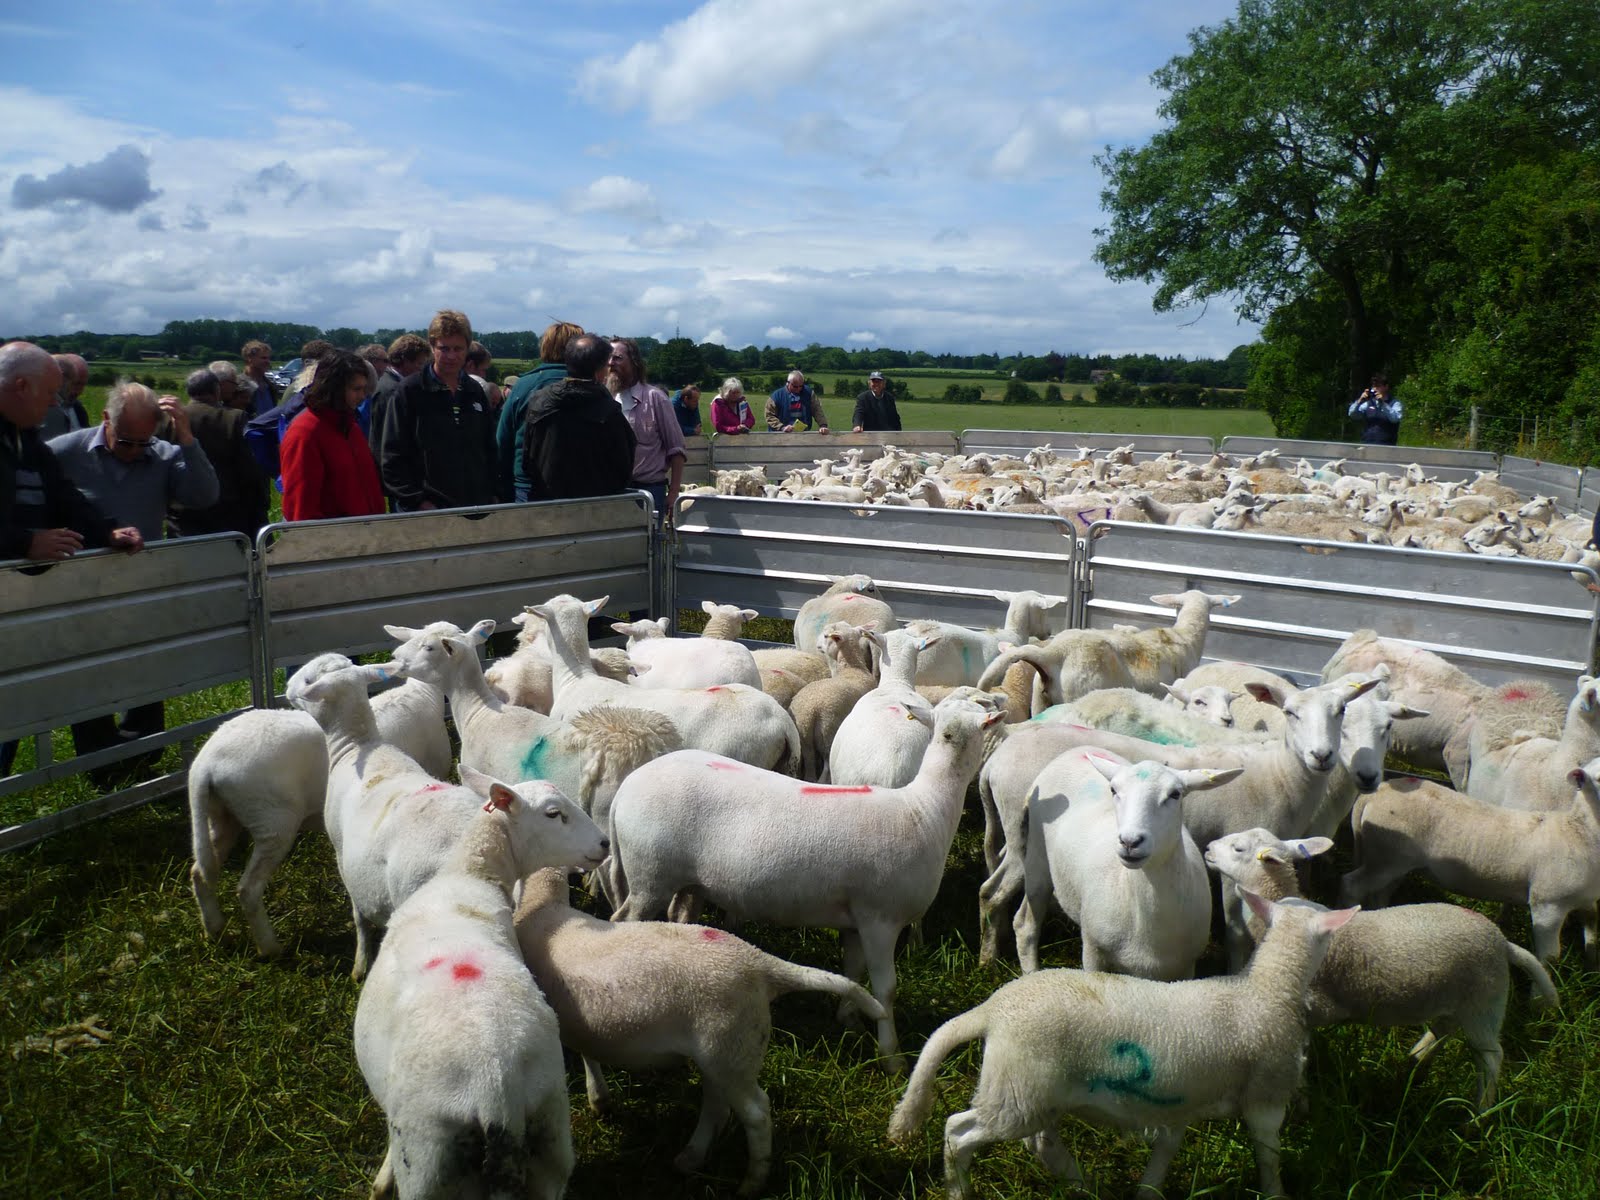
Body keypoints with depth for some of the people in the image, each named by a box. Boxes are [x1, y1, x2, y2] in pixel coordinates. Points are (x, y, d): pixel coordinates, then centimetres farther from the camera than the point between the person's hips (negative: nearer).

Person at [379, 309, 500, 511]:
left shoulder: (475, 393, 13)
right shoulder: (408, 393, -3)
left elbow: (489, 451, 20)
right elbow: (392, 458, -7)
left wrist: (495, 496, 10)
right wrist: (418, 501, -15)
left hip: (478, 511, 5)